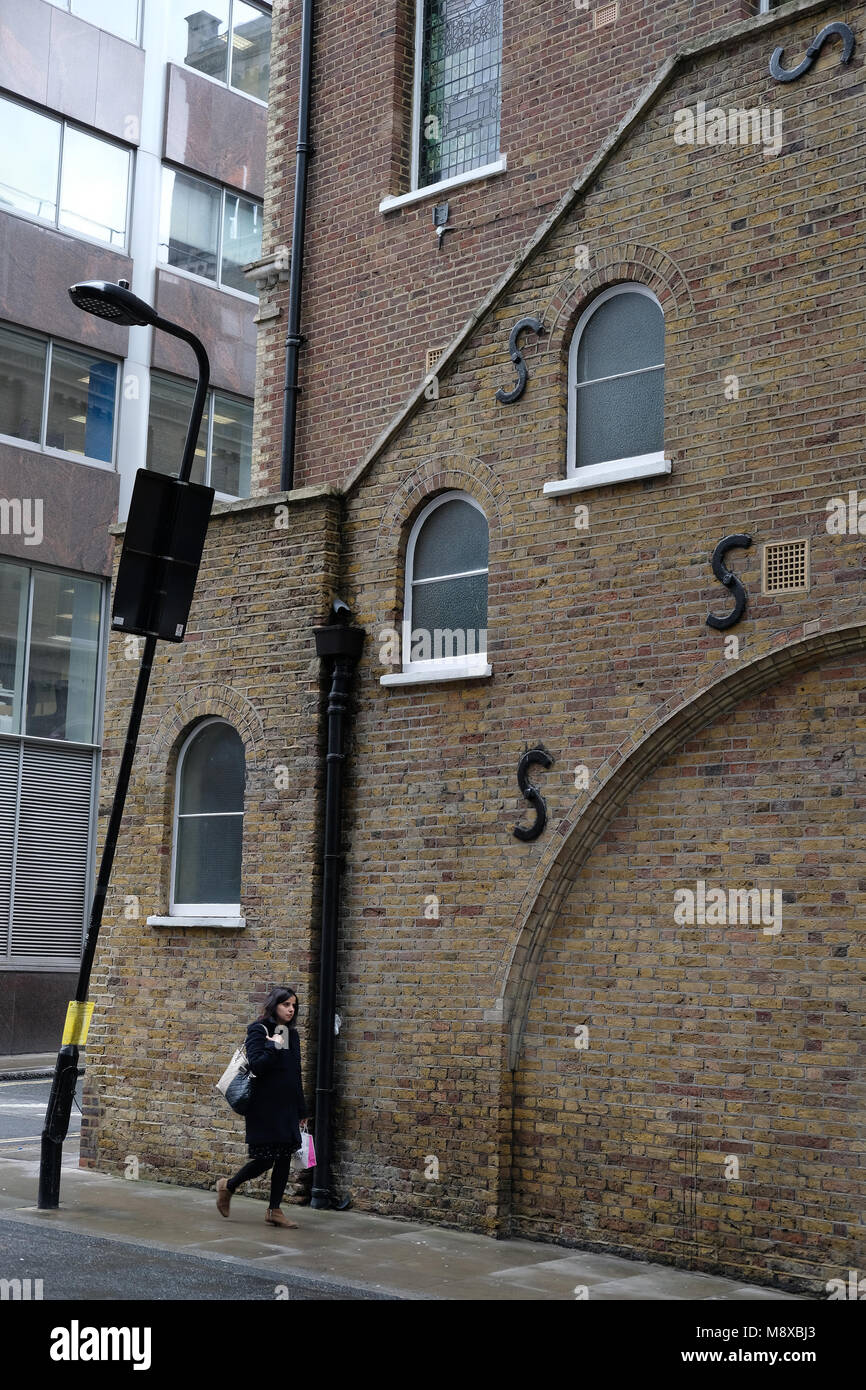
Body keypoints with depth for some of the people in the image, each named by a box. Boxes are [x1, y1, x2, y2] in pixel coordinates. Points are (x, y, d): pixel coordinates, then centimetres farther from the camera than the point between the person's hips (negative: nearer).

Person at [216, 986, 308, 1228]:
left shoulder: (291, 1034, 12)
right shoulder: (258, 1031, -9)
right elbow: (256, 1066, -20)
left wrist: (302, 1110, 17)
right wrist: (274, 1046, -20)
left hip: (287, 1108, 7)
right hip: (264, 1107, -7)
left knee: (284, 1158, 5)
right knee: (265, 1158, -5)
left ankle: (274, 1210, 15)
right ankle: (228, 1186, 19)